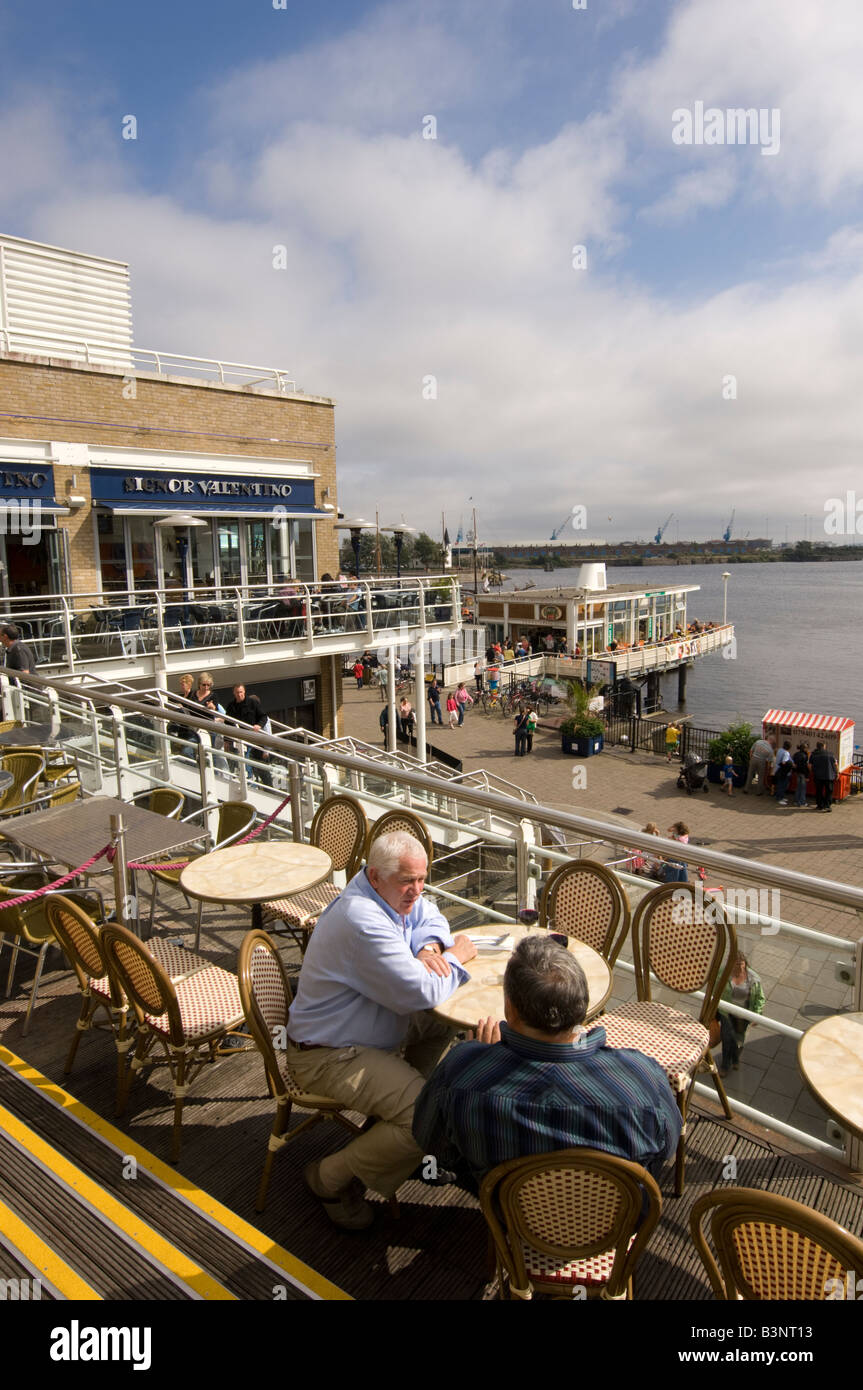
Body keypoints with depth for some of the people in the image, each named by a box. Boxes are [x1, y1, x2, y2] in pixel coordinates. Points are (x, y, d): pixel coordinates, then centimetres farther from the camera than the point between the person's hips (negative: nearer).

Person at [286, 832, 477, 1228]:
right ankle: (331, 1178, -1)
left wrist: (430, 946, -12)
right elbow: (420, 992, -32)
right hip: (329, 1055, -10)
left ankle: (395, 1105, 23)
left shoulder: (390, 893, -2)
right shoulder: (363, 922, -32)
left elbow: (429, 917, 12)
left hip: (362, 1027, 10)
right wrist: (455, 959, -14)